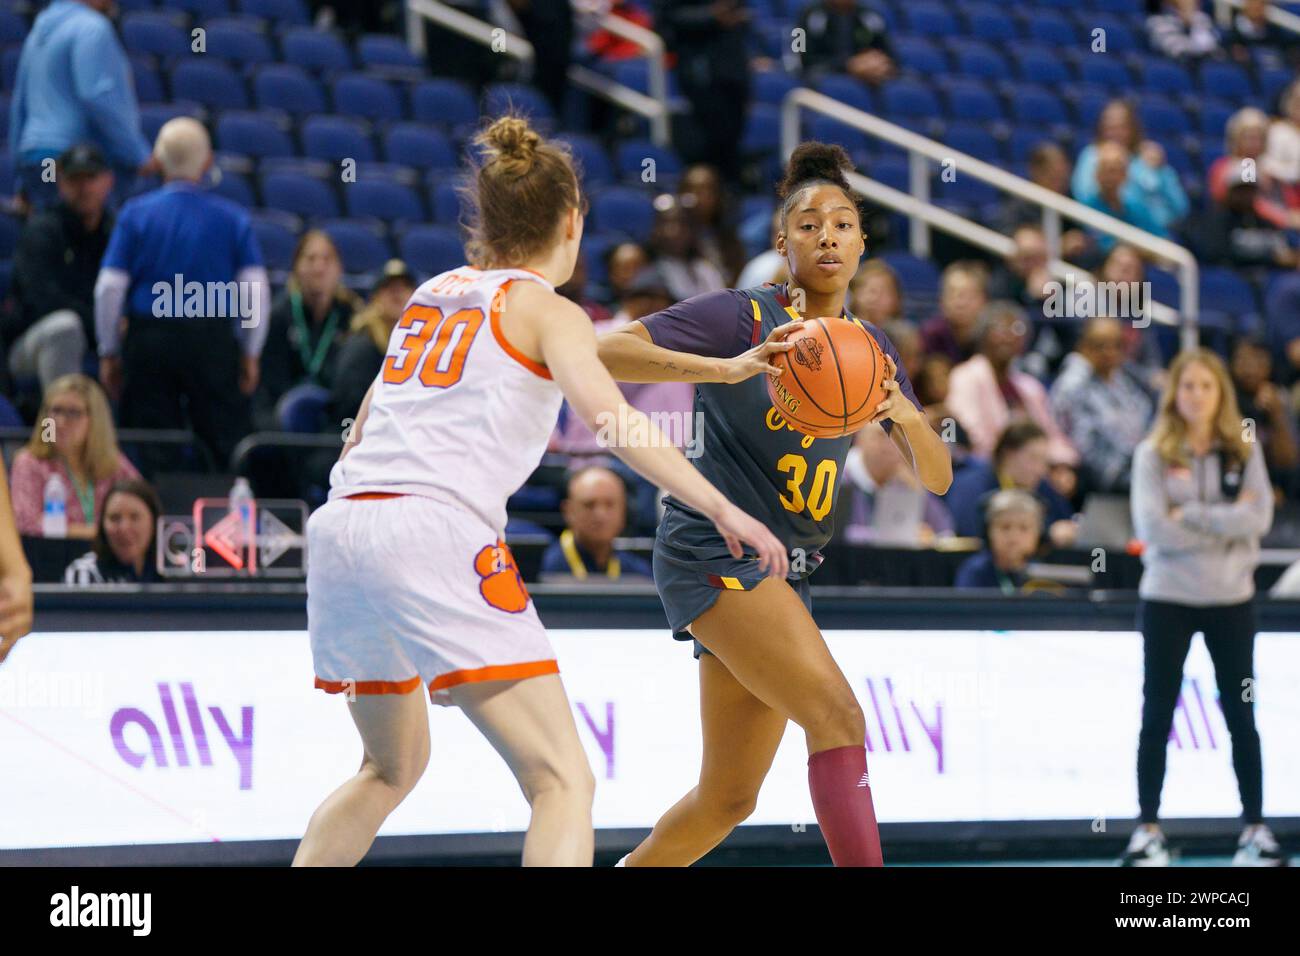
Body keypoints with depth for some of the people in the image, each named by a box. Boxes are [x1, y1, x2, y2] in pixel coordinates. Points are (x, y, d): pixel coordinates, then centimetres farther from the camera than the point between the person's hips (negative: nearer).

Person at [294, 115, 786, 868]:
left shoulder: (432, 294, 24)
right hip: (436, 534, -7)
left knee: (394, 767, 28)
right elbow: (608, 416, -11)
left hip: (339, 529, 7)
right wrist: (722, 510, -16)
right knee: (563, 780, -9)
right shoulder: (549, 311, 6)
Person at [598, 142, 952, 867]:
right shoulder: (743, 316, -7)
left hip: (786, 574, 7)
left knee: (729, 800, 9)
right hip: (716, 548, -7)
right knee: (838, 717, -24)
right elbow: (606, 350, -18)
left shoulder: (870, 349, 12)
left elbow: (937, 477, 9)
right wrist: (727, 368, -31)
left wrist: (903, 413, -14)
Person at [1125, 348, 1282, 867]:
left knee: (1241, 717, 6)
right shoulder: (1153, 454, -2)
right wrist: (1226, 524, -13)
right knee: (1157, 717, 2)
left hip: (1231, 598, 1)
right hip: (1167, 596, -1)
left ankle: (1255, 828, 12)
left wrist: (1190, 516, -16)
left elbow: (1259, 517, -10)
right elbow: (1152, 526, -14)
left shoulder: (1244, 452, 3)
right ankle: (1148, 828, 8)